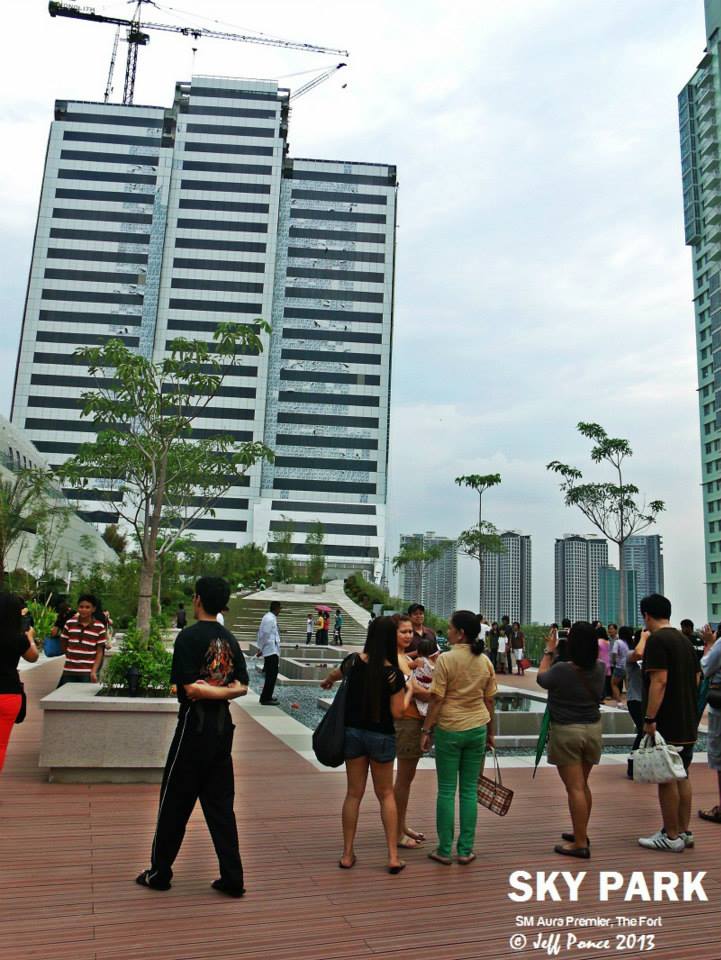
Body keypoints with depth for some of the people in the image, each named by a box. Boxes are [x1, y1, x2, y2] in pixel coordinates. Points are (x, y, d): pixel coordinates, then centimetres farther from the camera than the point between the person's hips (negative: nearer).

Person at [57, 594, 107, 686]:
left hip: (88, 672, -2)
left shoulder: (99, 627, -3)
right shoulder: (70, 623, 3)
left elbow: (100, 652, -1)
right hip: (69, 671, 2)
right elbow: (63, 645, 13)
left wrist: (94, 671, -9)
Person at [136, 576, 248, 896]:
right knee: (220, 803, 12)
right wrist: (226, 691, -6)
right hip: (223, 726, 6)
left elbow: (190, 689, -19)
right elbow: (242, 687, 7)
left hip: (195, 725, -6)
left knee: (174, 801, 9)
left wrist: (211, 691, -6)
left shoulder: (189, 636, -13)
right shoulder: (230, 639, 6)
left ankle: (160, 873, 22)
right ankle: (232, 878, 14)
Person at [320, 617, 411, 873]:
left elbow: (333, 675, 16)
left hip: (353, 732, 3)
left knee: (354, 793, 14)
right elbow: (397, 713, -15)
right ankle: (393, 856, 13)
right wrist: (409, 691, 1)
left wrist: (327, 682, 39)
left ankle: (347, 854, 21)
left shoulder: (354, 661, -7)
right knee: (386, 794, 13)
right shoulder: (393, 674, -18)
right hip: (381, 736, -3)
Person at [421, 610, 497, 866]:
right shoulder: (485, 661, 2)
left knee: (447, 790, 6)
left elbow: (436, 700, -13)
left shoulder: (446, 659, -13)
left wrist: (426, 730, -4)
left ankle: (445, 850, 12)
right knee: (469, 790, 10)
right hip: (477, 729, 4)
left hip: (449, 729, -4)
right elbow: (489, 701, 8)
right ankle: (465, 850, 16)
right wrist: (490, 732, 18)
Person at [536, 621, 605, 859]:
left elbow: (541, 678, 2)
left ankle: (580, 844, 2)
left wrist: (548, 652, 14)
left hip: (566, 731, -6)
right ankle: (581, 833, 31)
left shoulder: (561, 670, -19)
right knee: (583, 785, 19)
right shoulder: (600, 669, -6)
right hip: (592, 729, 6)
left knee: (575, 788, -2)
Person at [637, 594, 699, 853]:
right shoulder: (685, 640, 12)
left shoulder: (657, 640, -16)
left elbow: (659, 681, -23)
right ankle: (683, 832, 23)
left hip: (667, 724, -9)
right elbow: (694, 679, 17)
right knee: (682, 776, 15)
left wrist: (649, 719, -21)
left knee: (666, 779, 0)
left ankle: (672, 837, 7)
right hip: (688, 722, 9)